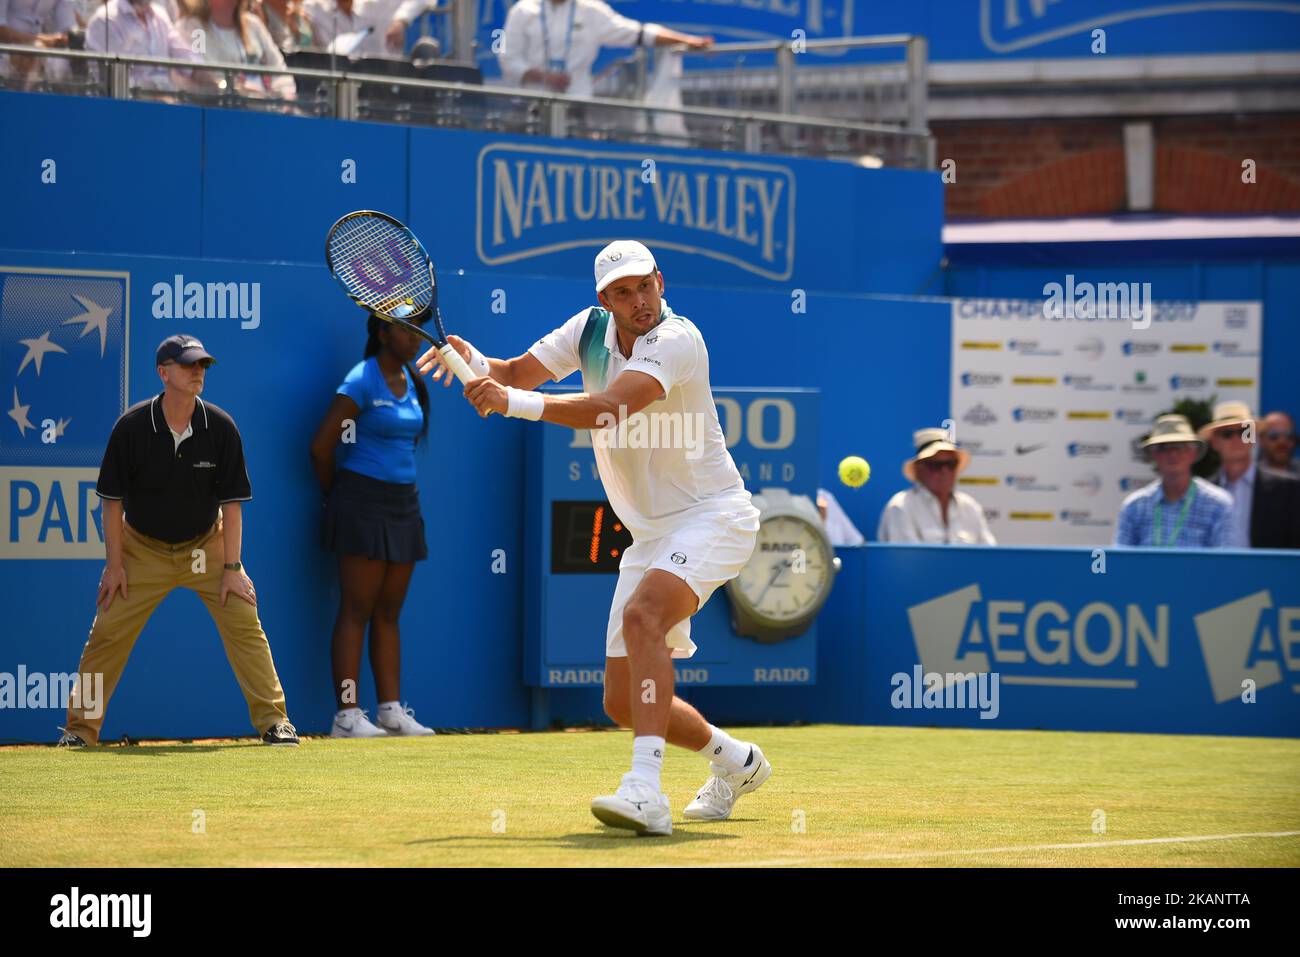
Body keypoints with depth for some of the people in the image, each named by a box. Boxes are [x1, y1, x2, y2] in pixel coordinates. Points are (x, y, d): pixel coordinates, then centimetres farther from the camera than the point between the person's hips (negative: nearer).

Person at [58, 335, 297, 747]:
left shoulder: (221, 427, -14)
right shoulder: (131, 427, -17)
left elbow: (231, 502, -9)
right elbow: (112, 499, -8)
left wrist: (232, 567, -12)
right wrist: (115, 563, -9)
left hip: (206, 546, 1)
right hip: (143, 549, -1)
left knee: (244, 624, -10)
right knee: (108, 632, -4)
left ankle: (273, 720, -5)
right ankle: (81, 726, 8)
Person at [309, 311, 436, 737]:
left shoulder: (411, 381, 12)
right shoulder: (362, 380, -11)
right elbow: (321, 446, -12)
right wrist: (334, 495, 1)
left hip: (403, 505, 7)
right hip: (363, 505, -7)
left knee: (389, 613, 9)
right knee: (357, 611, -6)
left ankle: (391, 710, 11)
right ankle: (347, 716, -6)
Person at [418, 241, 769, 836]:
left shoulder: (677, 340, -22)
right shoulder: (592, 328, 2)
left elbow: (608, 408, -35)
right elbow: (517, 373, 6)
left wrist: (516, 402, -43)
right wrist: (474, 360, -17)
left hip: (710, 515, -8)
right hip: (650, 535, 8)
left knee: (642, 615, -36)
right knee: (623, 703, 8)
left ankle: (646, 790, -46)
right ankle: (734, 762, 36)